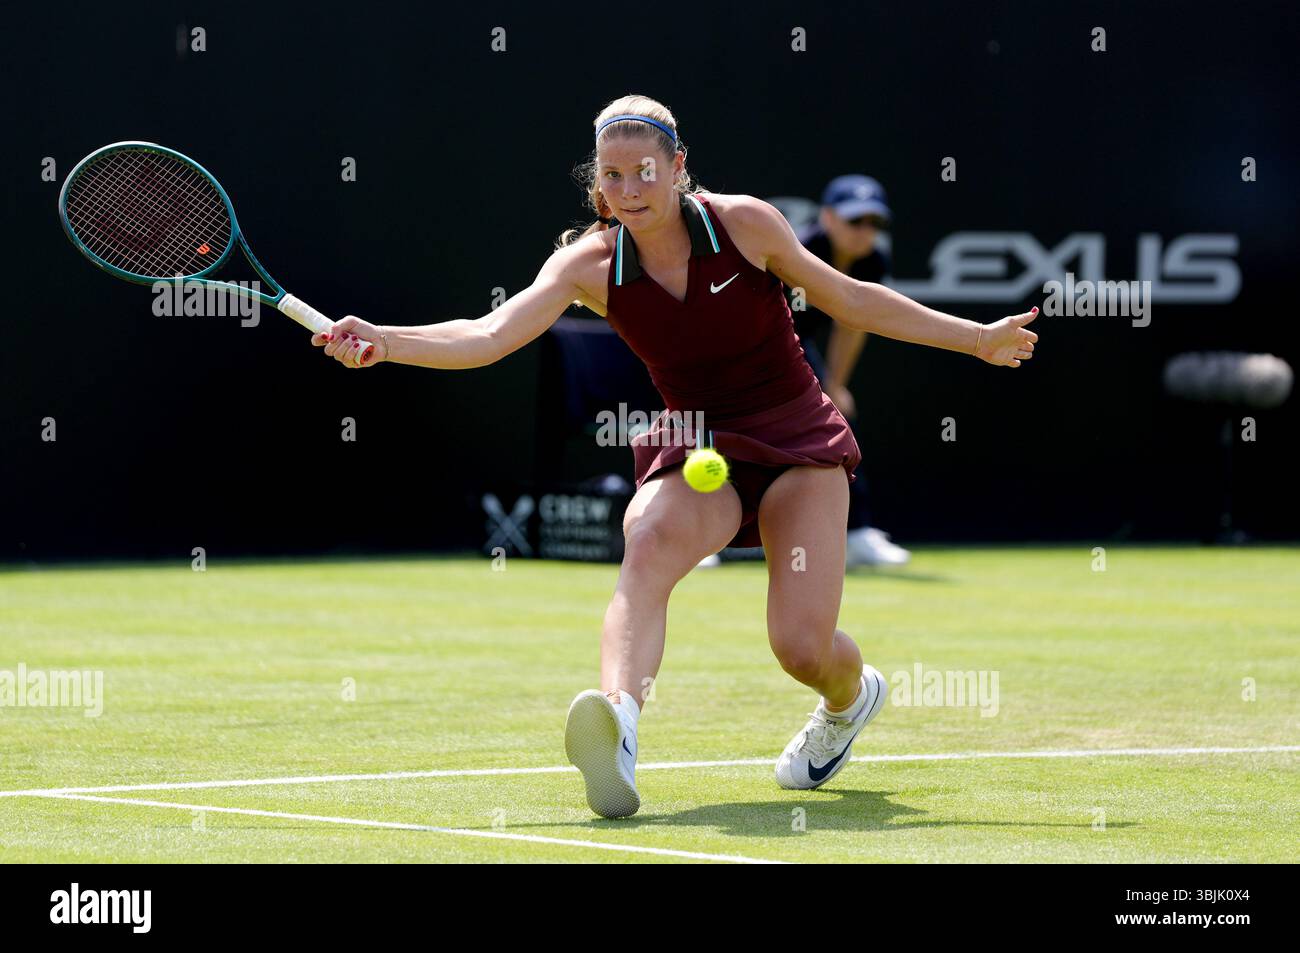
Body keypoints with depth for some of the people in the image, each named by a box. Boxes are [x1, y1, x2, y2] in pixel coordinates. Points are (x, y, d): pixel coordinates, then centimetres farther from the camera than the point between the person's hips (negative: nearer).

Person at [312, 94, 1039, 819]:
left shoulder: (745, 223, -10)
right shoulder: (590, 264, -8)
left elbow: (848, 300, 4)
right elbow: (492, 335, -21)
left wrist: (977, 339, 7)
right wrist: (382, 342, -38)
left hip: (800, 446, -1)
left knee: (803, 647, -14)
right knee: (649, 542, -35)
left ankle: (851, 696, 27)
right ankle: (618, 720, -59)